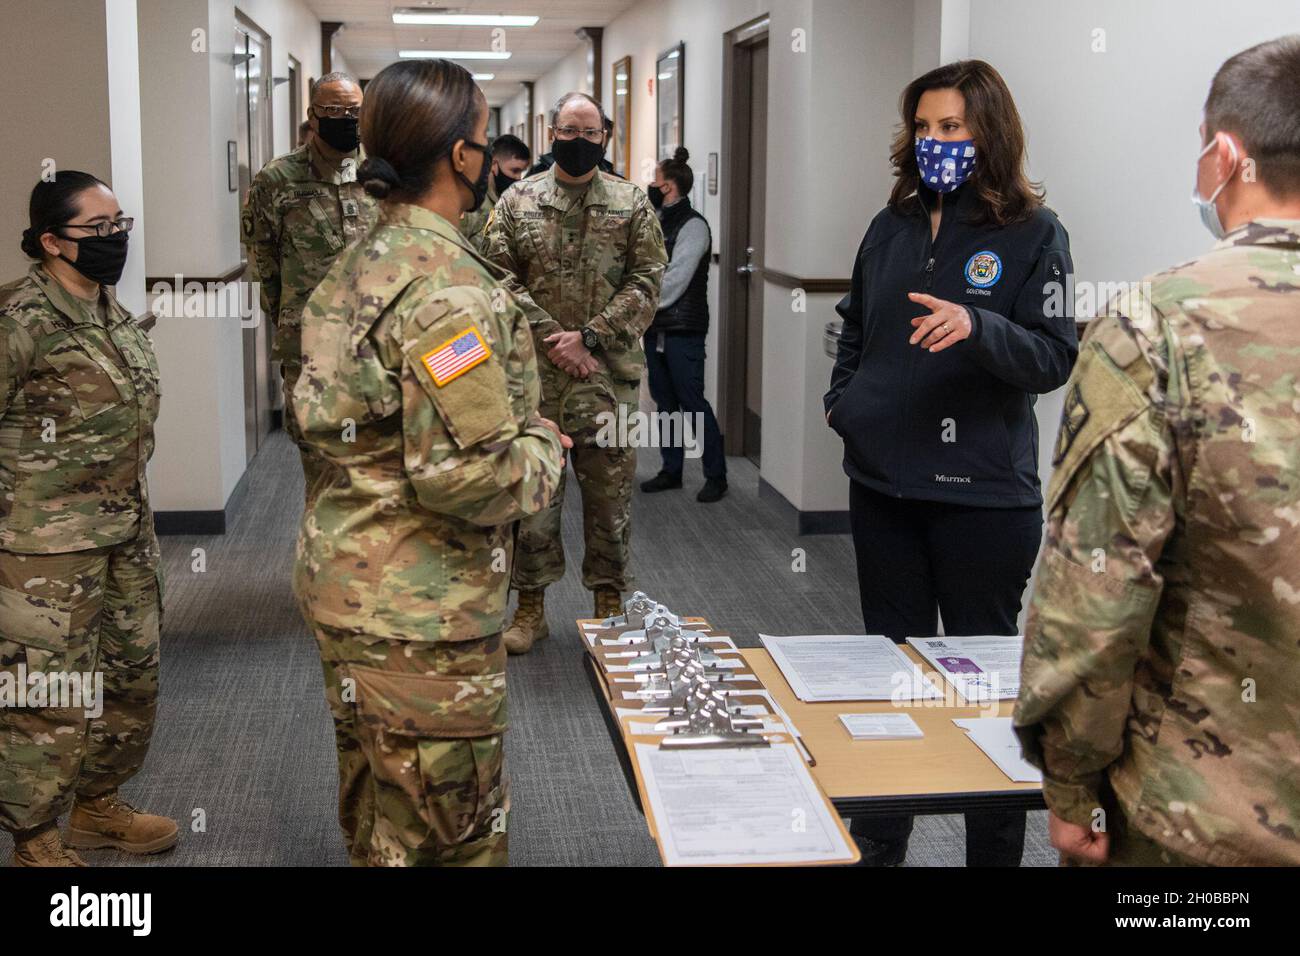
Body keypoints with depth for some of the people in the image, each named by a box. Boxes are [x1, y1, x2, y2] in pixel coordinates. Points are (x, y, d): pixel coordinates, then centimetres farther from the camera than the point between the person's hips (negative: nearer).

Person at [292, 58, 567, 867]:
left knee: (375, 815, 23)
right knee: (453, 836, 5)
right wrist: (544, 450, -7)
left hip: (344, 583, 10)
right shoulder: (450, 287, -22)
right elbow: (468, 476, -28)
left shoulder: (360, 263, 8)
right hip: (422, 615, -10)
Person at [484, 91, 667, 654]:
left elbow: (646, 283, -1)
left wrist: (588, 337, -11)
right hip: (534, 374, 0)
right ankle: (530, 606, 19)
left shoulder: (632, 205, 6)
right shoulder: (518, 201, 5)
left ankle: (609, 601, 21)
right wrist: (550, 339, -11)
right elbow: (501, 277, -1)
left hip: (608, 375, 0)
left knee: (610, 491, 7)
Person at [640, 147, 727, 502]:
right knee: (665, 402, 12)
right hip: (656, 327, 8)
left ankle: (716, 475, 1)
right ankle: (671, 470, 20)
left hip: (683, 329, -8)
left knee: (693, 402, -6)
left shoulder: (693, 225, -11)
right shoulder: (657, 222, 15)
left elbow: (673, 282, -17)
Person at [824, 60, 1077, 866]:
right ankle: (880, 843, 29)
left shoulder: (1033, 233, -6)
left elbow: (1054, 358, -13)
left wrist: (977, 328, -30)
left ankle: (995, 851, 20)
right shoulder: (892, 227, 9)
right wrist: (843, 400, 8)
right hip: (883, 481, 5)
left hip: (982, 494, -5)